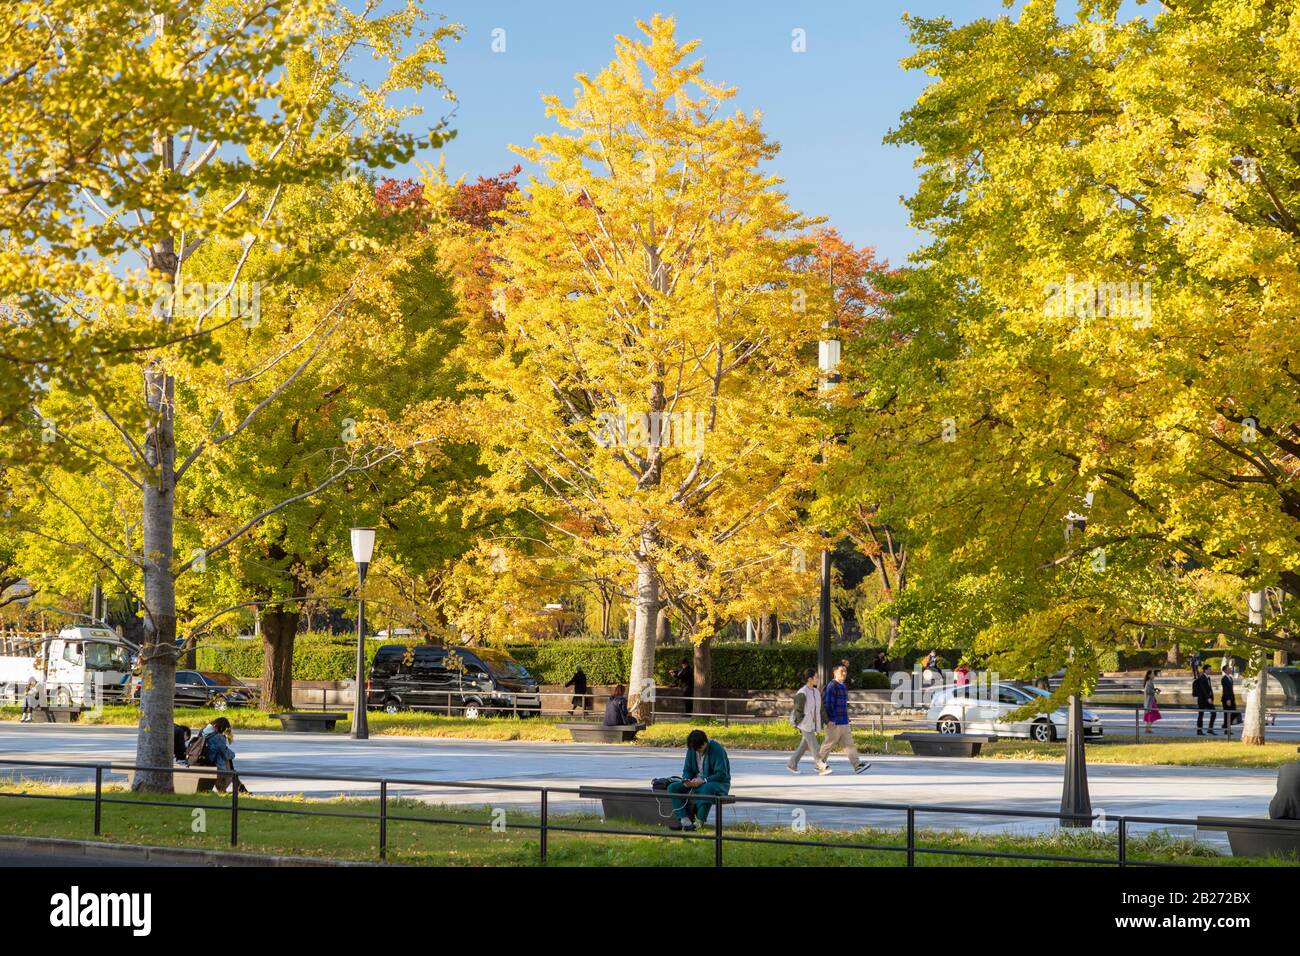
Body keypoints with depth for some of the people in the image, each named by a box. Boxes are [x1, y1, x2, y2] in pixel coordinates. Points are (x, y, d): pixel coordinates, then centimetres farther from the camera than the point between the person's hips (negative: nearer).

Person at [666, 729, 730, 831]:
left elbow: (722, 774, -21)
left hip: (718, 783, -7)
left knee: (707, 788, -43)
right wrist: (686, 780, -15)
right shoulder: (691, 750, 1)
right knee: (672, 787, -13)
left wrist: (703, 780, -29)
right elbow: (687, 769, 9)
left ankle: (700, 821, -32)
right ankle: (684, 819, -25)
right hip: (697, 781, 7)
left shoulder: (717, 749, -17)